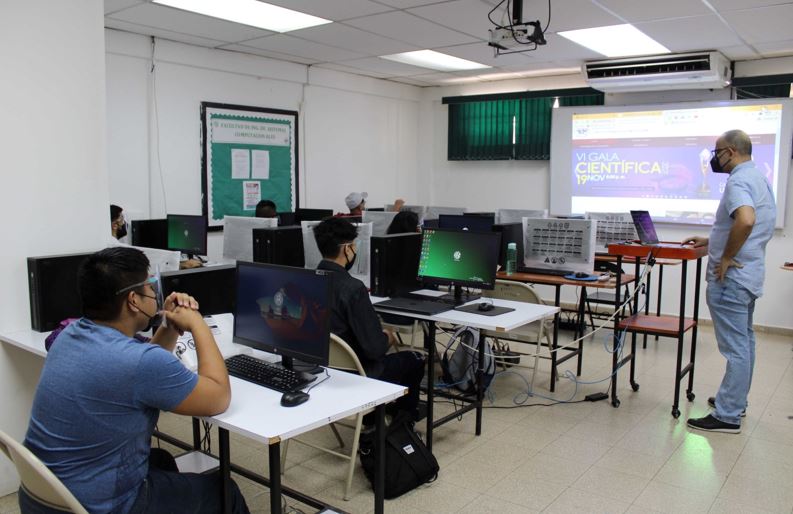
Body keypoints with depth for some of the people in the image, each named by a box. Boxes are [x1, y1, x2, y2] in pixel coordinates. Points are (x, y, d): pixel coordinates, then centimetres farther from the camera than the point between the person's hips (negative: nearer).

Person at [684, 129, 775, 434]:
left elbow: (745, 221, -37)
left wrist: (726, 258, -25)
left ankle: (727, 416, 3)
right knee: (743, 341, 18)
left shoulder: (738, 181, -18)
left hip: (730, 277, -11)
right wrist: (712, 241, 20)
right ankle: (736, 401, 32)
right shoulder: (759, 178, 14)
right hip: (749, 274, 11)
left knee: (735, 346, -5)